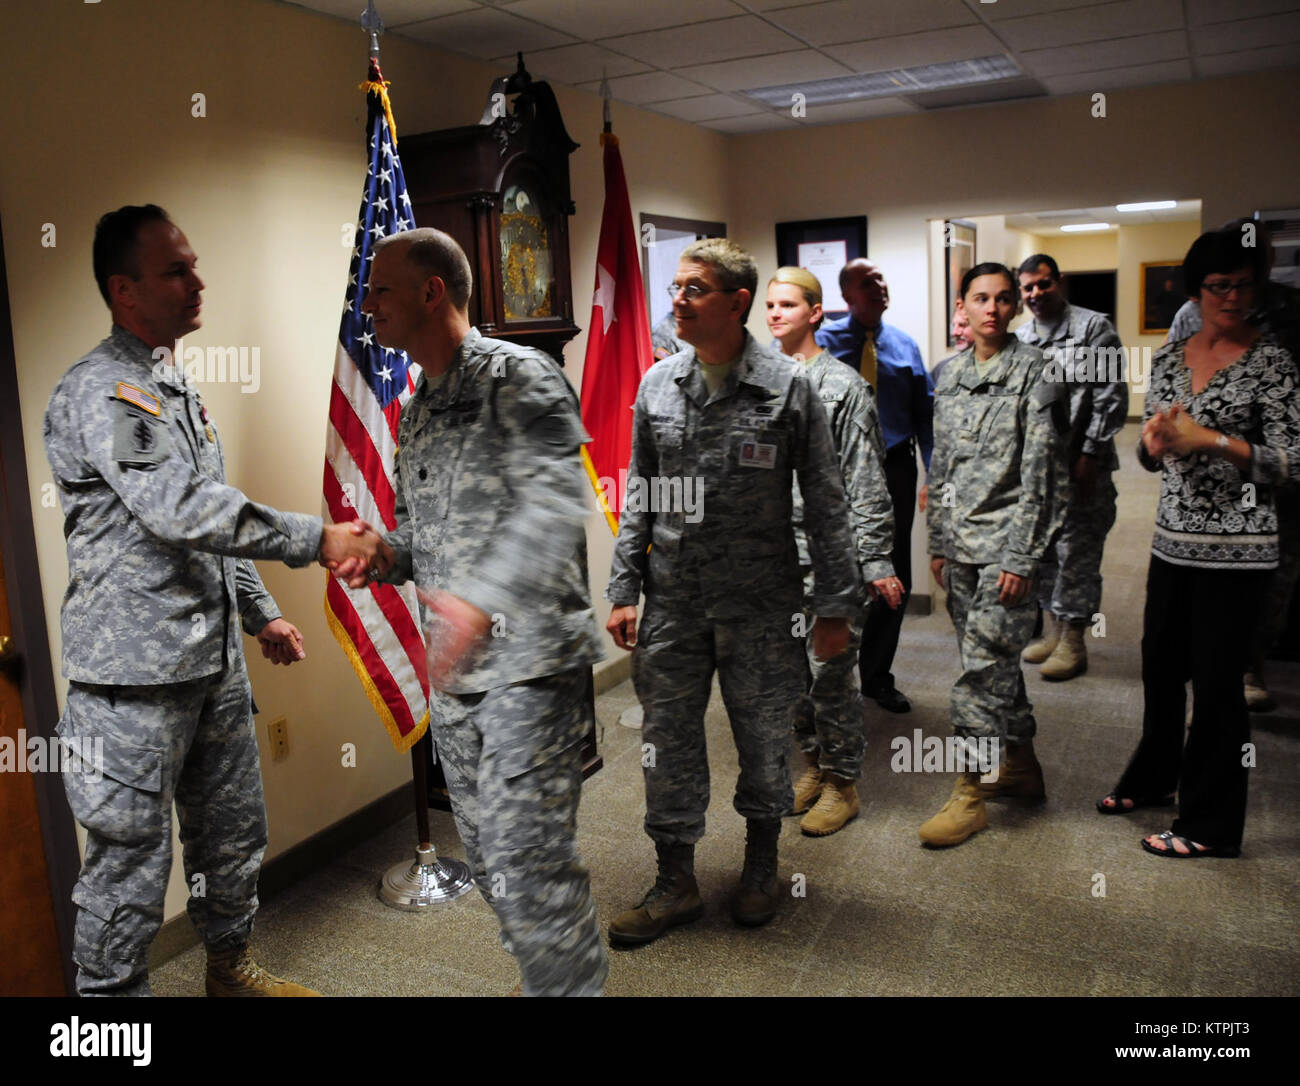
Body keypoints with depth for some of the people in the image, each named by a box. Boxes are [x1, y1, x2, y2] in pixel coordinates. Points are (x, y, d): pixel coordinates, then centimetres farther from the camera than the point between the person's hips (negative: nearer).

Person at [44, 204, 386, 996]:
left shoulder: (179, 387, 14)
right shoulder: (100, 393, -14)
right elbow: (180, 511, -26)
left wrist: (262, 612, 18)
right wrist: (315, 539, -25)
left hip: (215, 660, 9)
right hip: (135, 672, -8)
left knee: (233, 830, 19)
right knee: (132, 850, 3)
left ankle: (232, 966, 37)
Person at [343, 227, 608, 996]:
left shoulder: (518, 376, -11)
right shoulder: (416, 412, 15)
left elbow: (556, 502, -26)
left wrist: (483, 598, -40)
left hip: (530, 663, -8)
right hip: (452, 669, 9)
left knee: (529, 860, -7)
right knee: (487, 855, 17)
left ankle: (574, 985, 13)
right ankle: (551, 978, 36)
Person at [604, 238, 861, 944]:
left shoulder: (788, 388, -7)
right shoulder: (657, 385, 4)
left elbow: (825, 504, -4)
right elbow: (639, 495, 9)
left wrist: (834, 606, -6)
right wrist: (624, 590, 6)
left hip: (760, 604, -3)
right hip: (672, 603, 3)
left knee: (764, 738, 12)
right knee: (668, 740, 9)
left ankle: (762, 862, 37)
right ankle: (676, 883, 27)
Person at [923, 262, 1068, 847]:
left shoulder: (1034, 372, -5)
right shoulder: (950, 375, 13)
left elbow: (1039, 472, -11)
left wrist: (1020, 556, -15)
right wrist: (938, 542, 15)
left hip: (1006, 545, -6)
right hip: (961, 546, 6)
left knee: (984, 666, -7)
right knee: (995, 661, 15)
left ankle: (971, 791, 3)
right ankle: (1020, 765, 30)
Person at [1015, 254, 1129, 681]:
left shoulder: (1093, 328, -4)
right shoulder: (1018, 338, 13)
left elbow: (1112, 397, -9)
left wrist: (1090, 455, -14)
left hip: (1080, 465, -6)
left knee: (1076, 551, -2)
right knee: (1041, 549, 12)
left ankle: (1072, 643, 8)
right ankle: (1051, 632, 26)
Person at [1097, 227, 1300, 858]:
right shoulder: (1169, 357, 8)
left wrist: (1210, 439, -20)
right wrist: (1154, 441, -9)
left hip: (1235, 546, -5)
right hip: (1173, 539, 5)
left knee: (1216, 682, 1)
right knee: (1161, 665, 17)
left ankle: (1211, 825, 16)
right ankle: (1153, 777, 39)